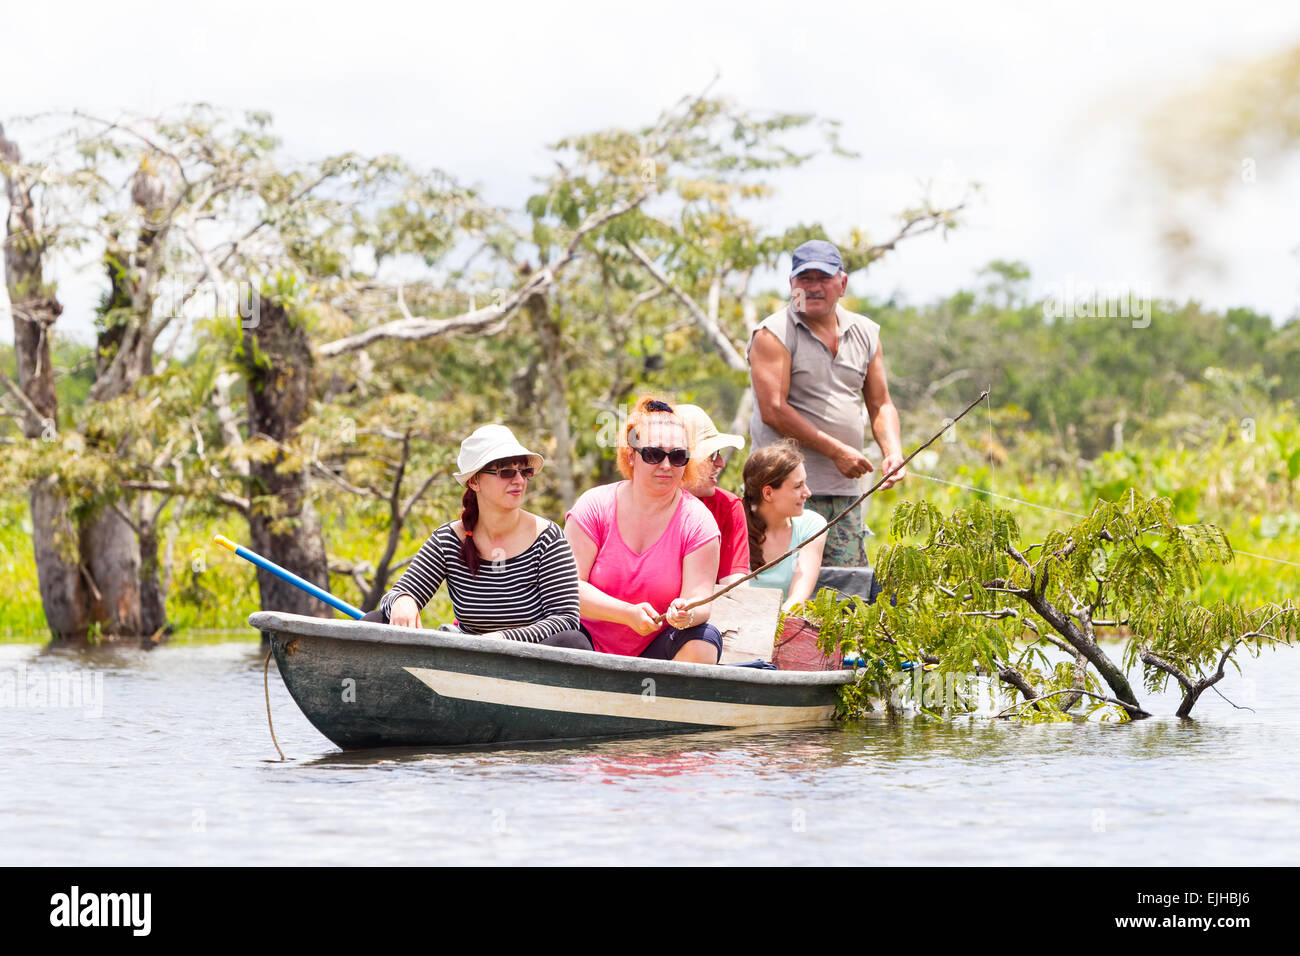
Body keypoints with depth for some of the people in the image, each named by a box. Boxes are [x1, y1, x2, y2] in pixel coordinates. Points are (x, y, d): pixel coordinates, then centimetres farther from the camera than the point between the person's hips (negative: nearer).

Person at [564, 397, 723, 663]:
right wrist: (628, 613, -24)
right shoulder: (595, 506, -3)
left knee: (705, 638, -27)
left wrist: (687, 614, -36)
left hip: (655, 651, 1)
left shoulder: (697, 521, -2)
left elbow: (699, 599, -10)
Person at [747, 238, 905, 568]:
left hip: (846, 490, 6)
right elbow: (773, 411, -12)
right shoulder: (774, 334, -4)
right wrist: (836, 451, -13)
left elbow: (880, 405, 20)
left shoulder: (865, 333, 15)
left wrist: (893, 452, -1)